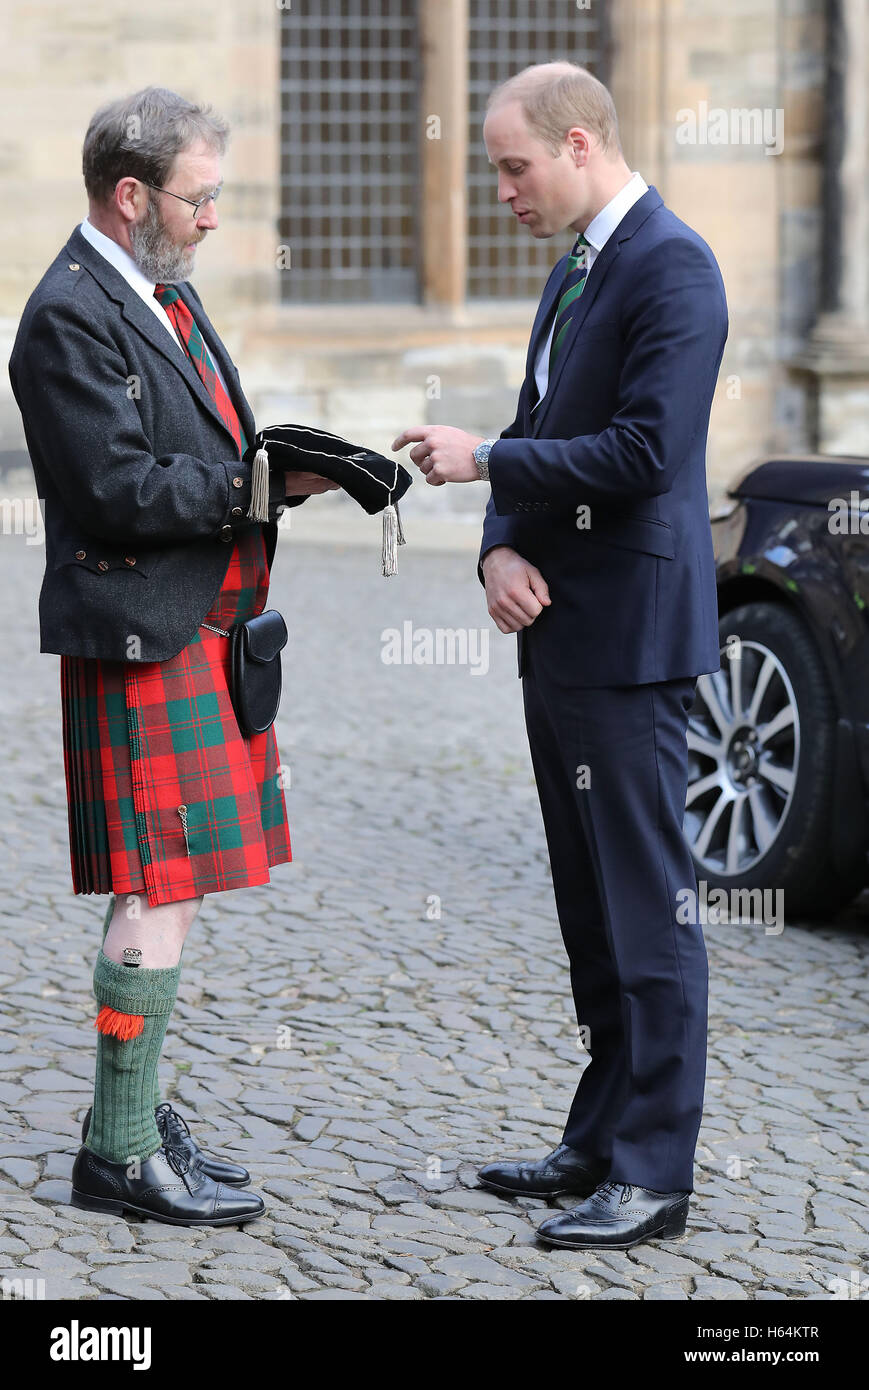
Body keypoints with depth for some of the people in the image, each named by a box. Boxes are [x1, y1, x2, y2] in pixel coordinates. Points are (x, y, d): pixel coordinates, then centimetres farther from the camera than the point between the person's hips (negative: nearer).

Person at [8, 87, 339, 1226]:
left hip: (202, 631, 10)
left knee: (166, 890, 14)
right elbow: (121, 489, -20)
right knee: (160, 895, -7)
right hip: (143, 641, -10)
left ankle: (137, 1116, 23)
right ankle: (119, 1154, 0)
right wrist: (266, 482, -18)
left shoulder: (166, 292, 16)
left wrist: (287, 467, 3)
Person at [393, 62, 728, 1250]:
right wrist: (502, 547, 1)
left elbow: (647, 451, -22)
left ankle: (654, 1173, -1)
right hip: (561, 637, 10)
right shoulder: (577, 269, 17)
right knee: (592, 910, 15)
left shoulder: (672, 268, -14)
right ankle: (602, 1141, 24)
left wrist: (485, 459, -14)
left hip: (630, 641, -10)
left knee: (648, 909, -5)